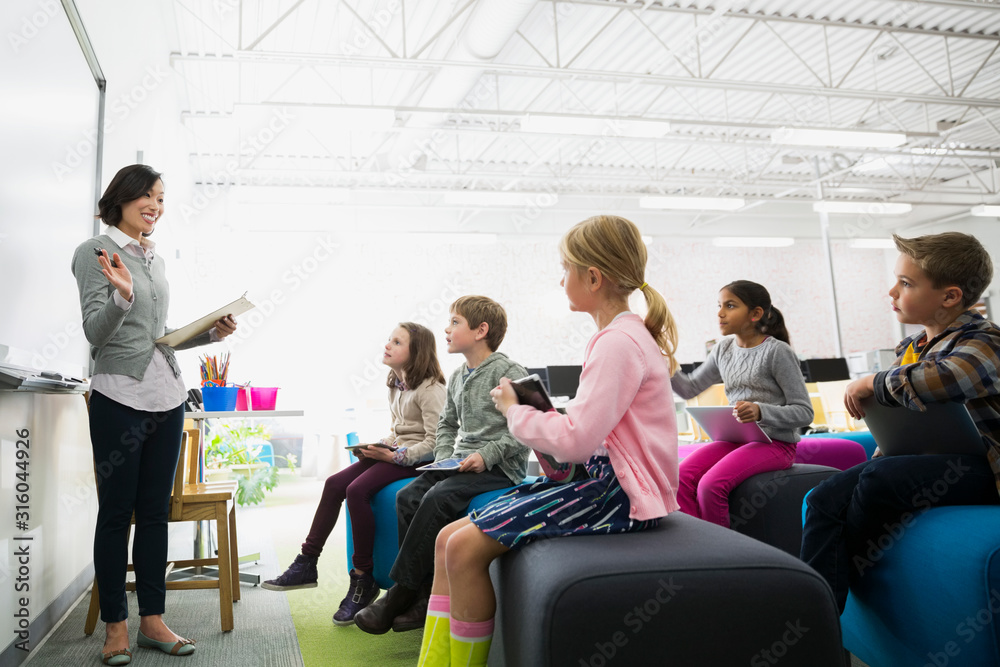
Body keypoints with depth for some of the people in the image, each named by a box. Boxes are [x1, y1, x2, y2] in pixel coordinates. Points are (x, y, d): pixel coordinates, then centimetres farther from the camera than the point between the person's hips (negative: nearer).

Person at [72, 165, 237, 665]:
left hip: (167, 396, 7)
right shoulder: (95, 251, -3)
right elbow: (95, 331, -11)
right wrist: (121, 297, -28)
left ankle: (152, 619, 21)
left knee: (155, 510, 11)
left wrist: (210, 334, 8)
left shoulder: (156, 259, 17)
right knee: (116, 512, 3)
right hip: (120, 396, -6)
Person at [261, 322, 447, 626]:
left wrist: (394, 456, -21)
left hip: (417, 461, -9)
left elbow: (434, 442, -19)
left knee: (357, 489, -26)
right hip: (395, 454, 9)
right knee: (334, 483, -7)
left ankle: (363, 579, -14)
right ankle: (306, 564, 0)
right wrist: (377, 446, 3)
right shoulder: (396, 386, 16)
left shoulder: (430, 389, -13)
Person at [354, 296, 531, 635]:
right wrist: (445, 459, 7)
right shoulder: (458, 376, 16)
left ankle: (399, 594, -17)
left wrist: (487, 455, -20)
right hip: (461, 465, 8)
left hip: (499, 468, -8)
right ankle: (424, 597, -12)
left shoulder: (508, 372, -8)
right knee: (407, 496, -14)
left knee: (438, 498, -28)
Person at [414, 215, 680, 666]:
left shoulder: (618, 341, -17)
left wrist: (514, 411, -8)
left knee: (465, 547, -18)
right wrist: (538, 414, 5)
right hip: (602, 476, 10)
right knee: (449, 538, 2)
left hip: (619, 493, -10)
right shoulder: (622, 334, 15)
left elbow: (575, 441, -23)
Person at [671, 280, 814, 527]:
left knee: (711, 485, -28)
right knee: (681, 477, -19)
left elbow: (804, 412, -8)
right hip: (735, 439, 6)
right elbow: (690, 388, 15)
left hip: (775, 443, -6)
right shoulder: (723, 349, 11)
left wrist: (761, 411, -26)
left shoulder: (777, 351, -8)